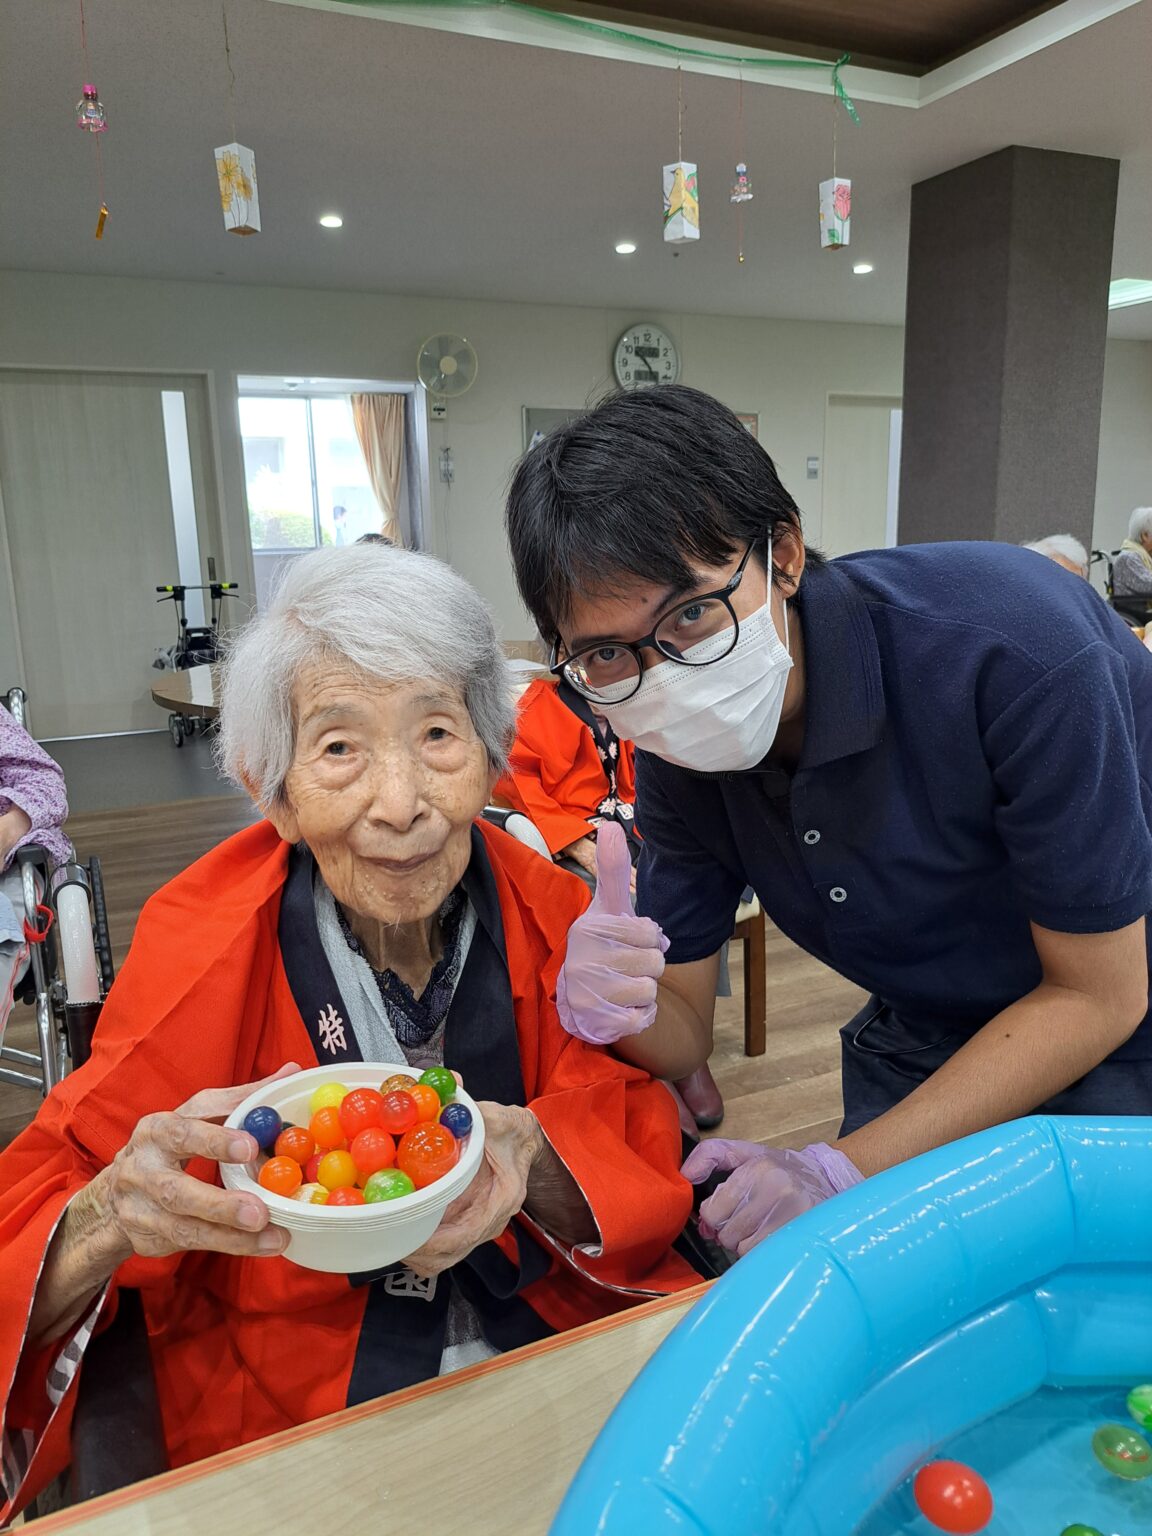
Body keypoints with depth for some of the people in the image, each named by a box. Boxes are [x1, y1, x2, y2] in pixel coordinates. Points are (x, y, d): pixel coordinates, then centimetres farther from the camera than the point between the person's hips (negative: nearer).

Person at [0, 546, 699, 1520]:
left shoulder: (548, 914, -10)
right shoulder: (203, 945, -16)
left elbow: (642, 1138, -7)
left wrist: (533, 1156, -27)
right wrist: (113, 1217, -36)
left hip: (554, 1341, 1)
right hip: (289, 1402, 0)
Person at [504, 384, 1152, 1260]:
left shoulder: (1005, 639, -34)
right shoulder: (680, 752, -16)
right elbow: (686, 1034, -9)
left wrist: (841, 1172, -29)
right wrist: (617, 1014, -34)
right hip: (926, 1047, 4)